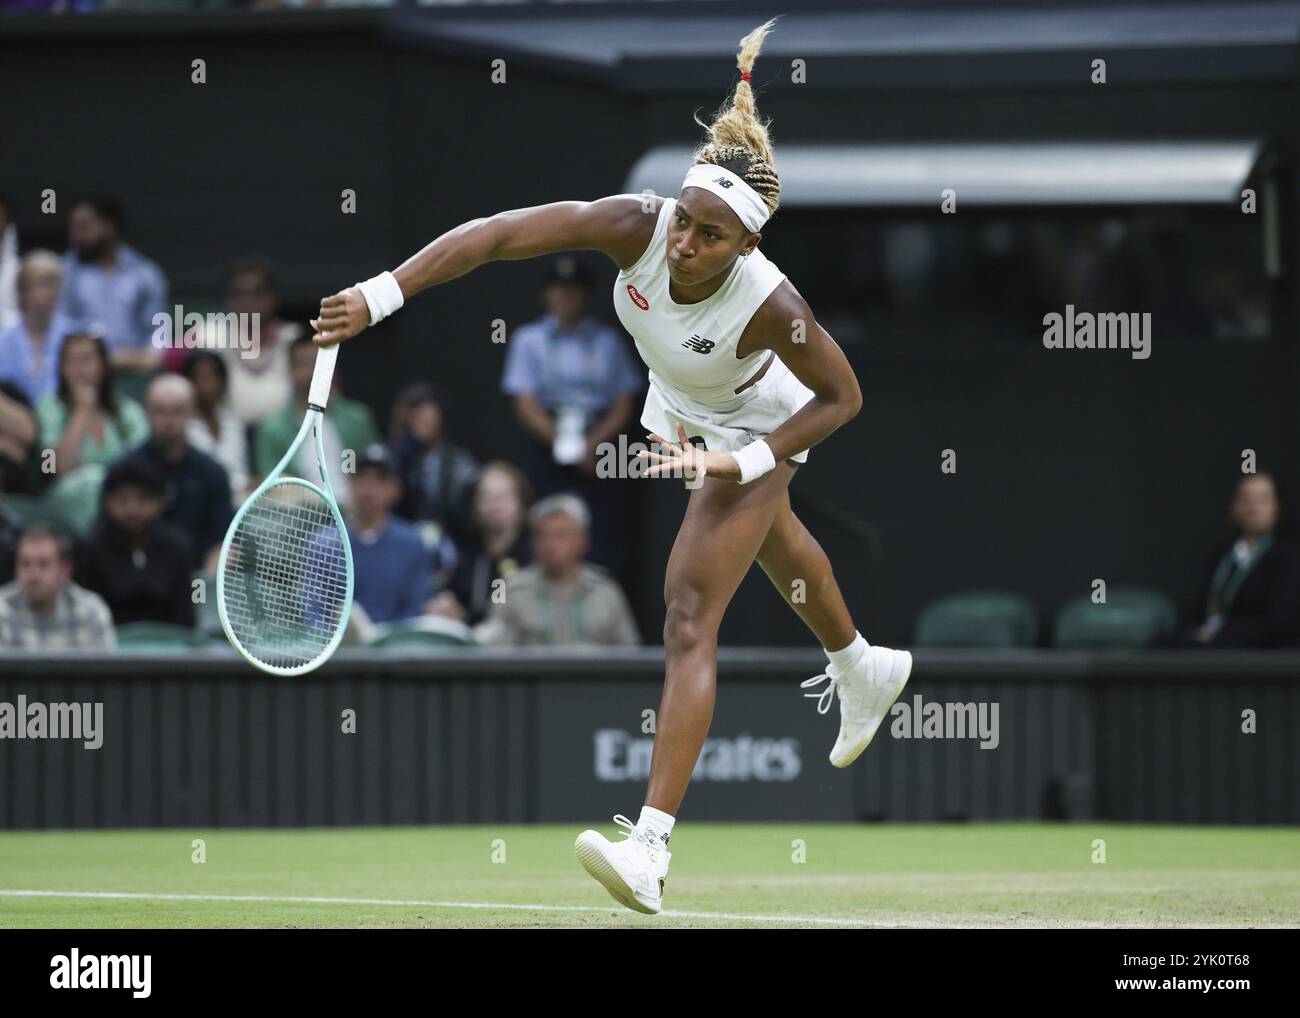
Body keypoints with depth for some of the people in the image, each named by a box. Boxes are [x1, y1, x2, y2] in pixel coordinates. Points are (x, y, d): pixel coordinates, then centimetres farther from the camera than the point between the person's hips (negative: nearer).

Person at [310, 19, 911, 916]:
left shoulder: (769, 306, -42)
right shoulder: (638, 226, -36)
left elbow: (842, 397, -24)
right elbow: (495, 234, -41)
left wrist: (747, 463, -31)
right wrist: (381, 295, -50)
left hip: (755, 430, -6)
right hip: (683, 411, 6)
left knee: (689, 620, -18)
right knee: (777, 546, 34)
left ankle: (651, 849, -24)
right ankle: (864, 671, 67)